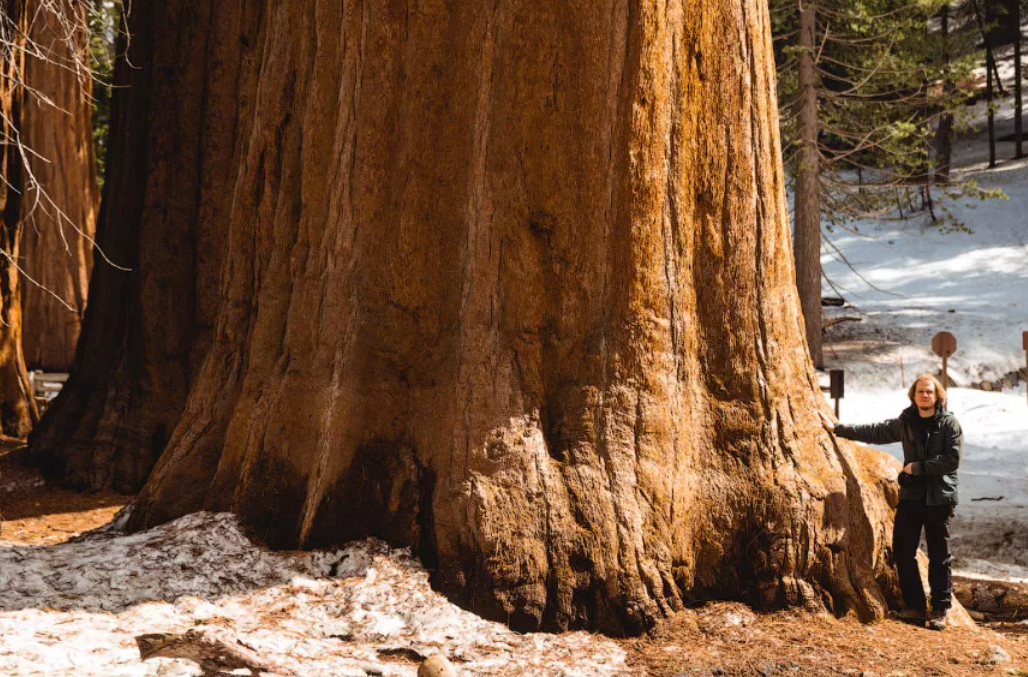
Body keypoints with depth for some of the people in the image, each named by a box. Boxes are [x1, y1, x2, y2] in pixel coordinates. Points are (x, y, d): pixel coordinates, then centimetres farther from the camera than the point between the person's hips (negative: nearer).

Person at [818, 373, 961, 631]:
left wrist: (919, 467, -13)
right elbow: (875, 432, 16)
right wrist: (837, 428, 15)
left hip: (939, 499, -5)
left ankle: (940, 611, 9)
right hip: (910, 496, 5)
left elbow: (952, 459, -13)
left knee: (939, 556, 1)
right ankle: (915, 607, 13)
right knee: (902, 551, 4)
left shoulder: (949, 423, -5)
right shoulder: (905, 423, 9)